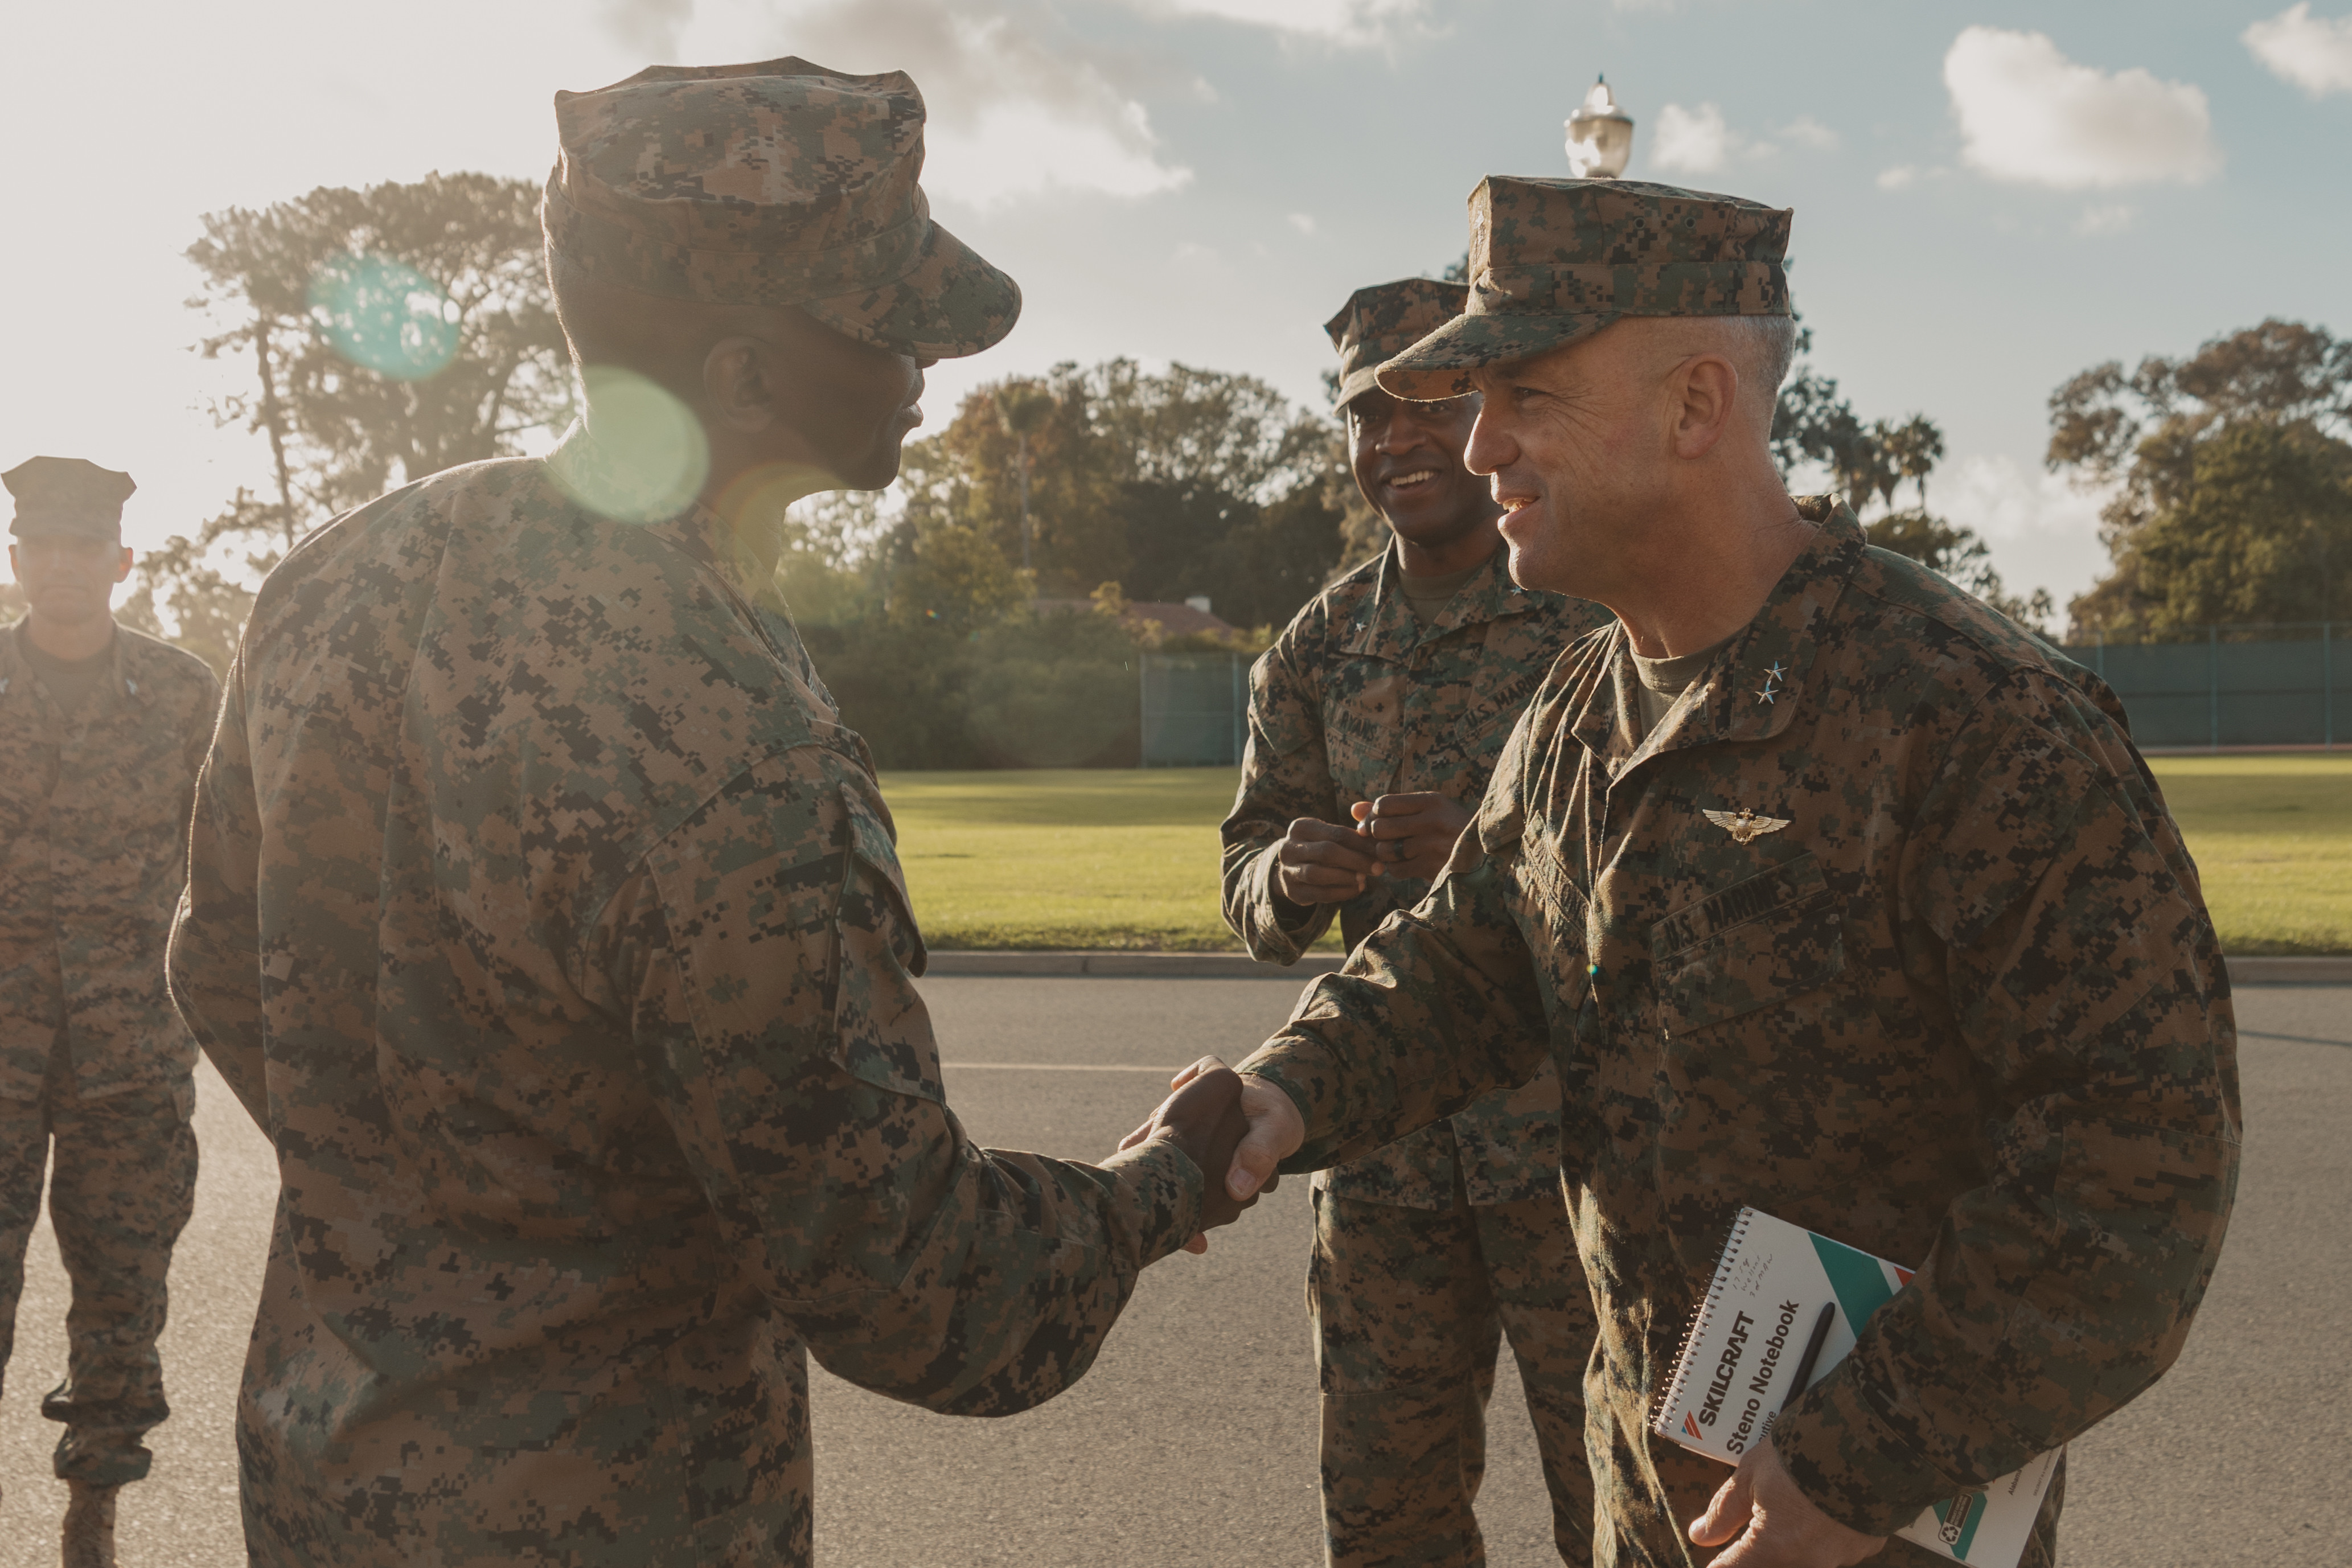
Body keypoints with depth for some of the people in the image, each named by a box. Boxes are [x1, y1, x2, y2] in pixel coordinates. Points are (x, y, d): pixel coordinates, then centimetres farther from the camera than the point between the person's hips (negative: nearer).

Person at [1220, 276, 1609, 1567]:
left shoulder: (1608, 611, -5)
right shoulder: (1318, 649, 10)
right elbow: (1247, 886, 12)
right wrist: (1291, 876, -12)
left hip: (1576, 1126, -4)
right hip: (1386, 1132, 5)